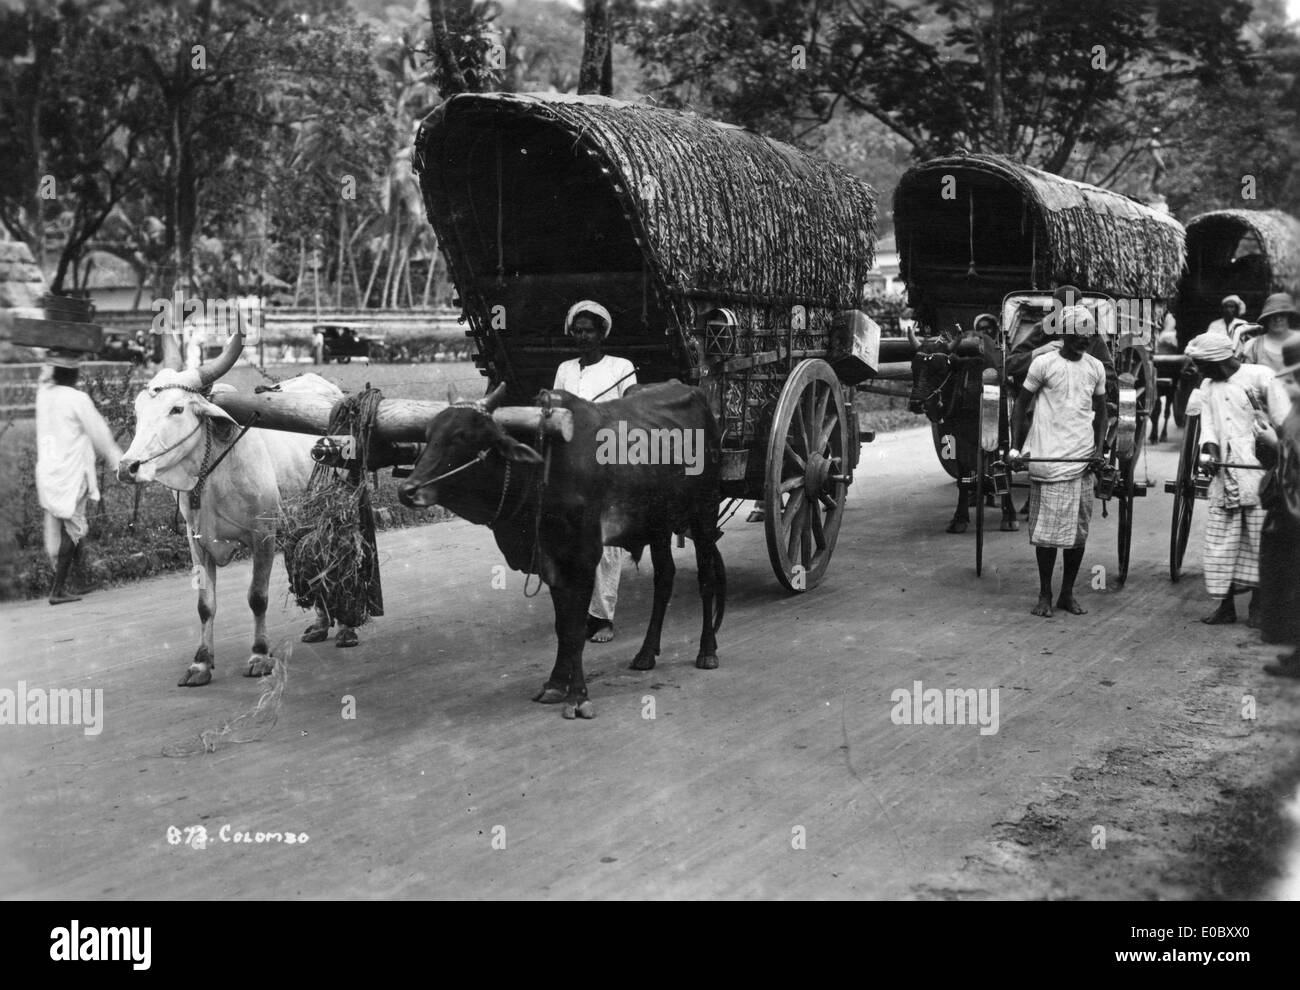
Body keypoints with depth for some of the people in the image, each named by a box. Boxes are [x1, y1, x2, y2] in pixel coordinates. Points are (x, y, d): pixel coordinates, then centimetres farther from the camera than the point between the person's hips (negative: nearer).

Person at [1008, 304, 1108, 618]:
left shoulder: (1095, 367, 9)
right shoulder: (1044, 363, -4)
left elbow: (1100, 410, 17)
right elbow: (1021, 404, 1)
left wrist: (1099, 448, 3)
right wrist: (1015, 447, -8)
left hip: (1083, 460, 4)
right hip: (1048, 459, -4)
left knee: (1079, 530, 5)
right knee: (1048, 530, -1)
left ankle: (1068, 593, 18)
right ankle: (1045, 595, 10)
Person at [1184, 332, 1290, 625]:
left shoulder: (1260, 378, -6)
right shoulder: (1208, 387, 12)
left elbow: (1285, 422, -5)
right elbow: (1208, 426, 7)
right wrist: (1210, 452, -12)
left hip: (1260, 474, -5)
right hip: (1225, 475, 5)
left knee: (1259, 540, 0)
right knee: (1221, 541, 4)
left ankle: (1257, 604, 11)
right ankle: (1225, 605, 11)